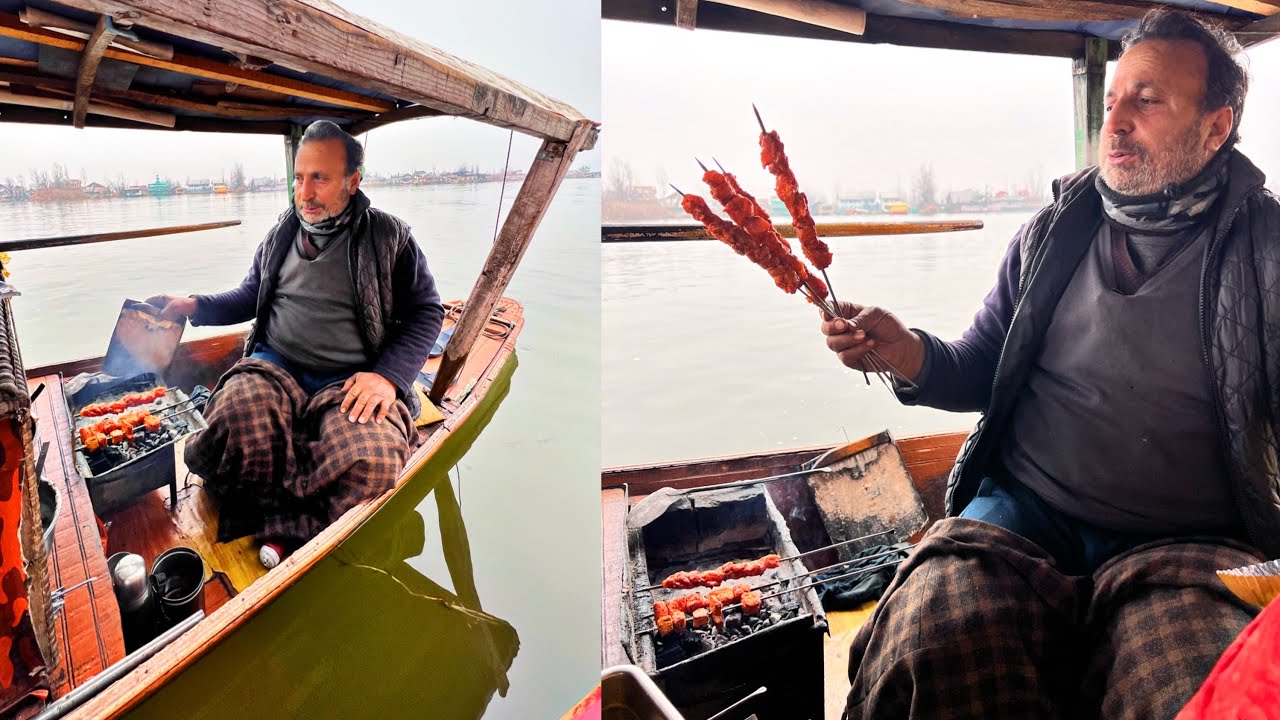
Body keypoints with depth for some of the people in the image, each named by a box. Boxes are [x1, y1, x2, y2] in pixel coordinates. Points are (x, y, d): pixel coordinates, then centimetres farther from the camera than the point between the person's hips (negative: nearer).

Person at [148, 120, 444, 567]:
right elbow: (249, 297, 29)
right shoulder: (282, 234, 16)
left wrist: (388, 376, -11)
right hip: (276, 366, 4)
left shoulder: (389, 236, 4)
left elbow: (426, 311, 4)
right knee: (236, 416, -33)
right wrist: (194, 307, 10)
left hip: (352, 380, -3)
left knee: (372, 461, -36)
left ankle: (286, 529, -15)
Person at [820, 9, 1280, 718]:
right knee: (926, 632, -30)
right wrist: (912, 355, -6)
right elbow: (981, 371, 16)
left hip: (1186, 545, -1)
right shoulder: (1050, 234, 12)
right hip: (1022, 511, 2)